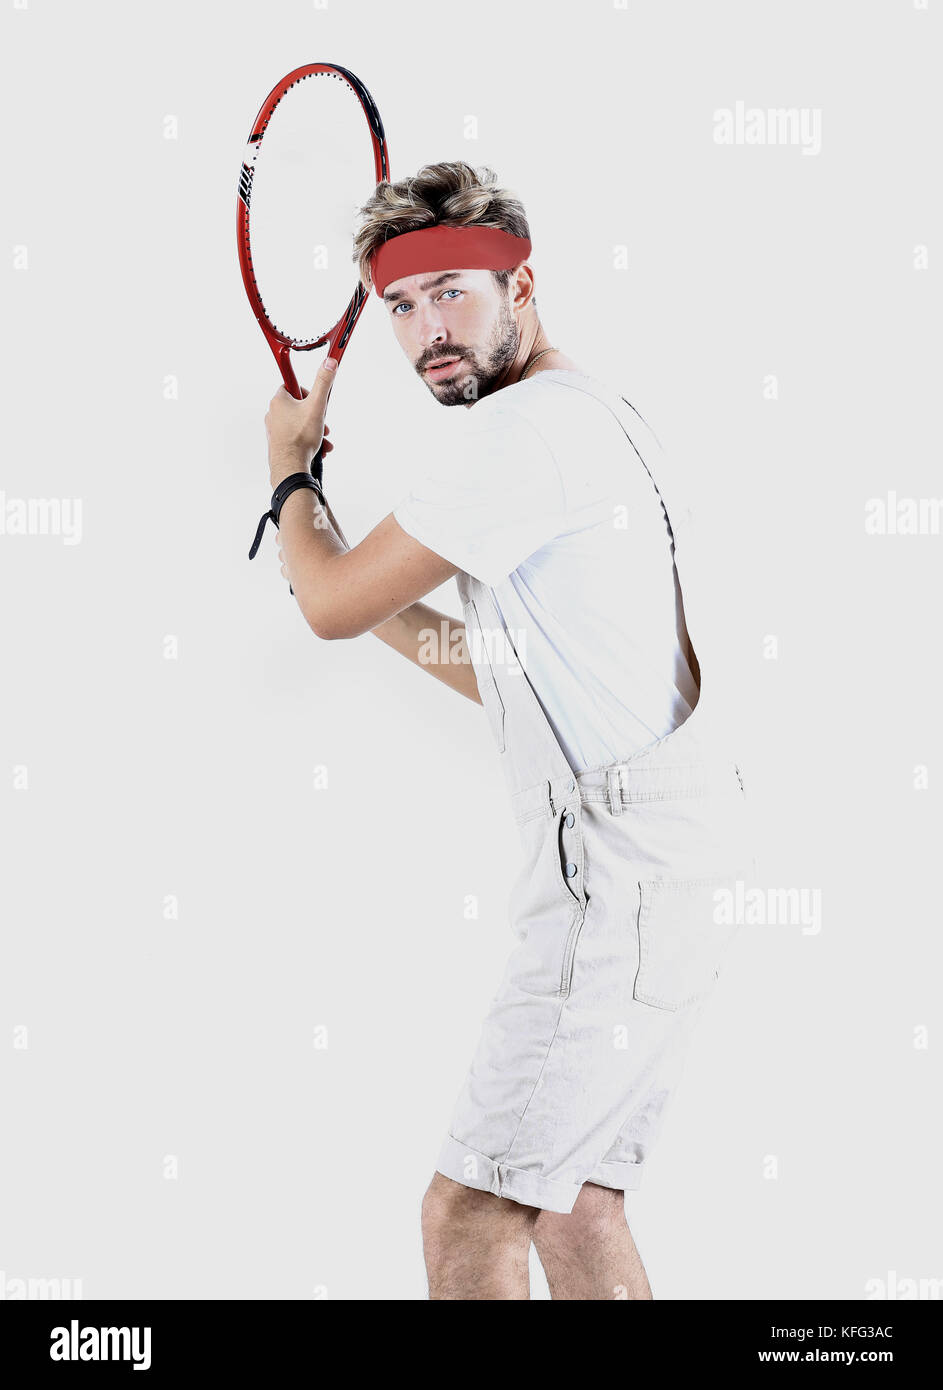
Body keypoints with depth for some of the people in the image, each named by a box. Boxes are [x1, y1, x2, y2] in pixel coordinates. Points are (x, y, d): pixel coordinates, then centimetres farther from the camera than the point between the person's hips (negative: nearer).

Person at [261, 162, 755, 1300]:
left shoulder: (527, 426, -14)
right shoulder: (595, 420, 20)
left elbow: (331, 607, -8)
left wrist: (288, 460, 10)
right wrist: (384, 605, 19)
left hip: (621, 884, -11)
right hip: (671, 870, 11)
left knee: (468, 1215, -9)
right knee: (572, 1209, 14)